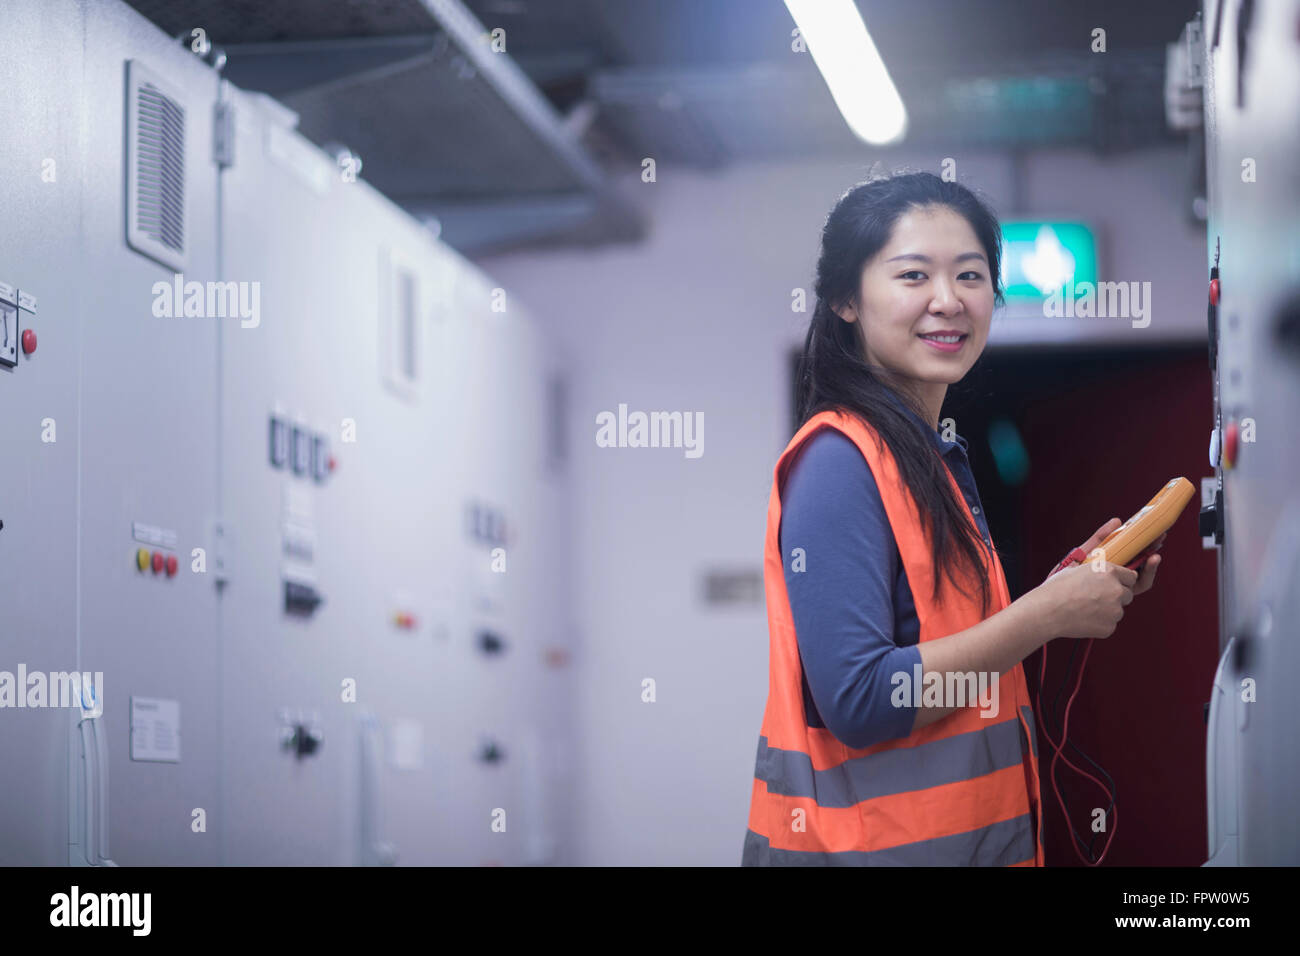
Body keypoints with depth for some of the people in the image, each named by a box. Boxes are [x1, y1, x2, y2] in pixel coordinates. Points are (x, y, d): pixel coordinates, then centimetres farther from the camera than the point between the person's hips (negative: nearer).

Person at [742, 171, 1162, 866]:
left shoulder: (936, 456, 12)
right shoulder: (838, 460, -17)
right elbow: (857, 701, -25)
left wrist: (1073, 584, 2)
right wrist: (1046, 613, -19)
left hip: (967, 829, 9)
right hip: (864, 843, -9)